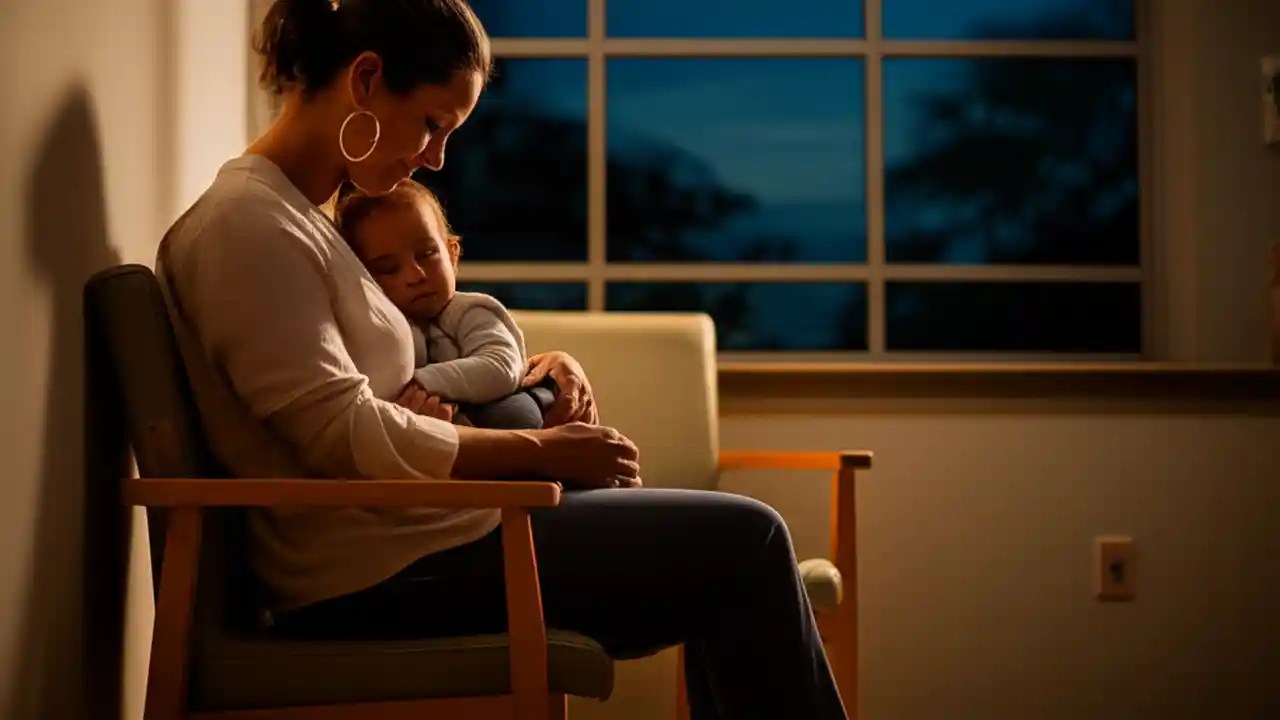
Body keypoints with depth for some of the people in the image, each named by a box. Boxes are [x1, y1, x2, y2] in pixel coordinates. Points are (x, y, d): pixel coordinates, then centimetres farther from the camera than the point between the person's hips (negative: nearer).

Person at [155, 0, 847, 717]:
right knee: (744, 541, -8)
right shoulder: (247, 224, -13)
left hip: (397, 548, 10)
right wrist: (541, 449, -13)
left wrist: (535, 370, 6)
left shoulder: (304, 218, 18)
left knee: (727, 547, 13)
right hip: (380, 579, -10)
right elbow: (345, 435, -21)